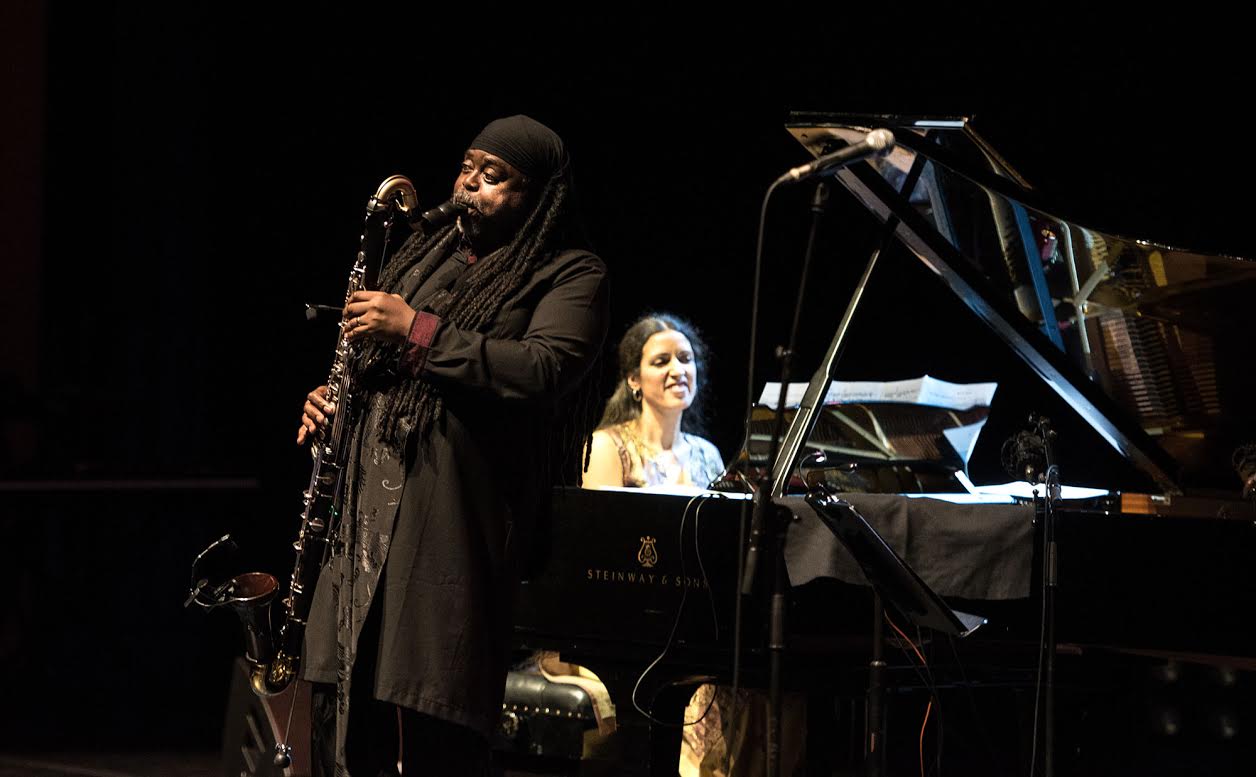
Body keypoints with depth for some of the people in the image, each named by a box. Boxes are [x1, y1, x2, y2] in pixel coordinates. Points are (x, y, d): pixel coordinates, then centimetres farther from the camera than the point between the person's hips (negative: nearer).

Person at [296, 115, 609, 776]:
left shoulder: (569, 276, 1)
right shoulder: (424, 255, 22)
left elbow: (545, 370, -18)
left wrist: (418, 330, -17)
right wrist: (332, 398, 10)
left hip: (457, 520, -6)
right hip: (367, 511, 6)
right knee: (341, 698, 3)